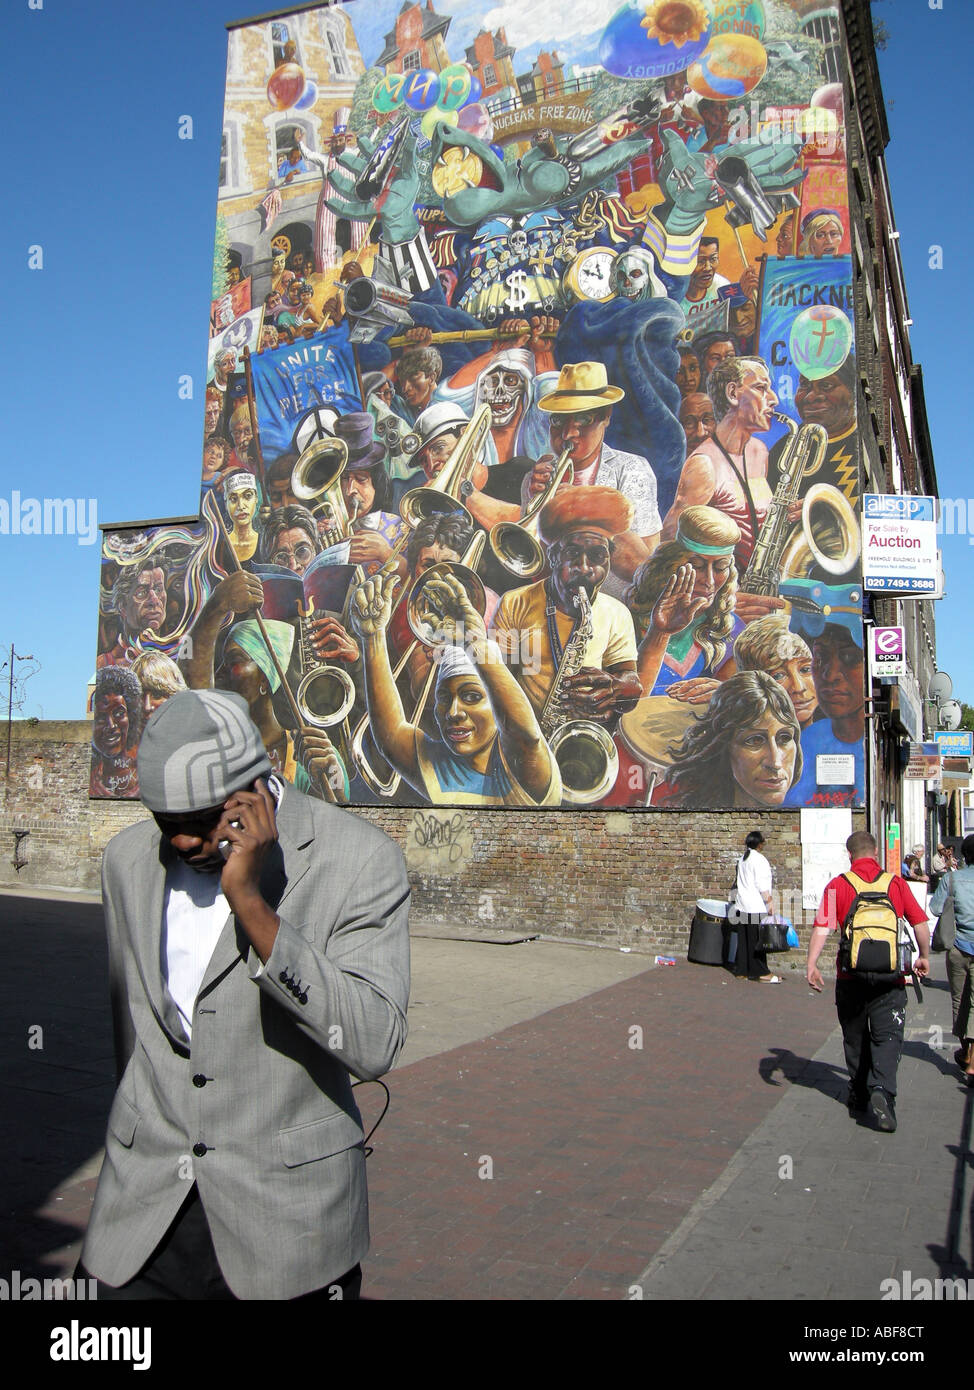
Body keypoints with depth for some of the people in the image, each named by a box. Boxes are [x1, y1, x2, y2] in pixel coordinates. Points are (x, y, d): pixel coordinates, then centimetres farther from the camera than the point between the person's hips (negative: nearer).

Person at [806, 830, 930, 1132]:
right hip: (890, 977, 0)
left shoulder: (838, 885, -1)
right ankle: (882, 1091, -20)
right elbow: (920, 923, 6)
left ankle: (859, 1096, 28)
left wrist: (811, 964, -12)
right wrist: (924, 958, 20)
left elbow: (821, 926, -11)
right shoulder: (896, 882, 3)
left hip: (851, 976, 1)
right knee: (888, 1036, 1)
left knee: (855, 1037, 17)